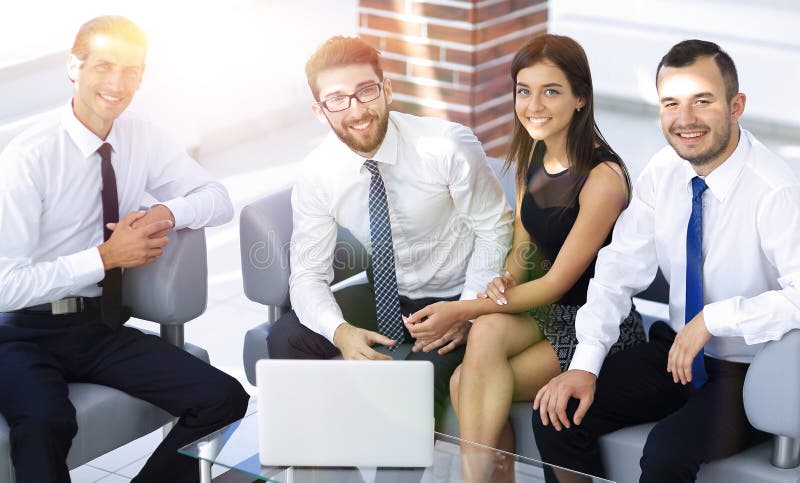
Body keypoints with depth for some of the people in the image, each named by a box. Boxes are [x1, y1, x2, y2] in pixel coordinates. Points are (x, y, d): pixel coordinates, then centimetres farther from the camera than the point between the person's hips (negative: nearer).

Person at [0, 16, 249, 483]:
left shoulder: (142, 138, 2)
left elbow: (219, 199, 10)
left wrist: (167, 212, -10)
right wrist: (105, 257, -17)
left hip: (103, 326, 6)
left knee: (226, 399, -14)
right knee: (46, 422, -38)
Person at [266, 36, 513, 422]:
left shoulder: (449, 146, -21)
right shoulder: (317, 174, -11)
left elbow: (494, 229, -10)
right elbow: (308, 273, -9)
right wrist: (340, 331, -30)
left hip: (455, 297, -4)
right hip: (387, 296, 4)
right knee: (286, 338, -15)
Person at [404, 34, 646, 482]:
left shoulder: (603, 177, -20)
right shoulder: (533, 155, 5)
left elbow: (558, 282, -18)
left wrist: (460, 310, -20)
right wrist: (504, 281, -12)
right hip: (543, 309, 6)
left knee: (467, 385, -22)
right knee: (487, 332, -26)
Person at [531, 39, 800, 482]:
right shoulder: (662, 174, -2)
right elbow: (619, 272, 1)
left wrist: (714, 318, -30)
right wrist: (585, 364, -10)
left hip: (751, 373, -6)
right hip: (675, 351, 6)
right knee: (556, 414, -7)